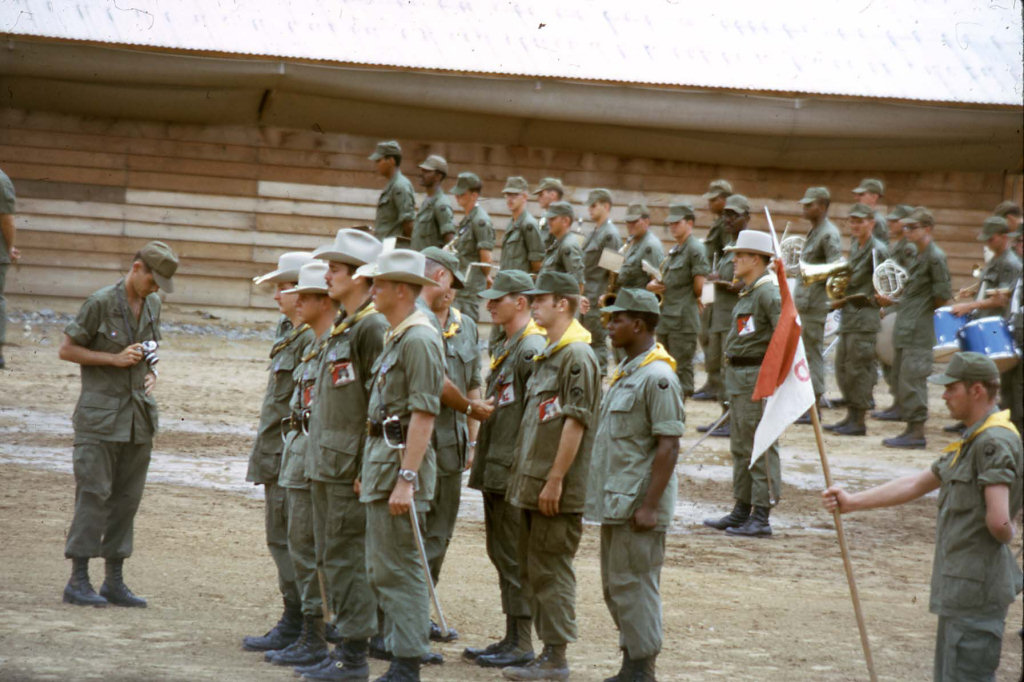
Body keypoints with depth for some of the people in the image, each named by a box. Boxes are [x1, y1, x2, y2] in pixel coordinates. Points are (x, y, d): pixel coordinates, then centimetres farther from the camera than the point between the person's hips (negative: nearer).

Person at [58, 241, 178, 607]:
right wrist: (115, 359, -14)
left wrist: (151, 373, 6)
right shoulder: (100, 302, -9)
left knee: (127, 498, 7)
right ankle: (78, 581, -2)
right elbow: (66, 349, -6)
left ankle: (114, 582, 12)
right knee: (93, 495, -7)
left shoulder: (152, 305, 11)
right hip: (100, 415, -6)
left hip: (138, 418, 6)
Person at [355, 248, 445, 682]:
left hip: (401, 458, -11)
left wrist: (406, 479, -25)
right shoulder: (395, 337, 17)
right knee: (381, 569, 13)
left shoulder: (419, 340, -15)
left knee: (400, 569, -8)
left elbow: (423, 414, -21)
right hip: (381, 454, 11)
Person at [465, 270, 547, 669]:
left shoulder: (532, 349, -15)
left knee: (515, 558, -5)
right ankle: (511, 639, 20)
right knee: (500, 554, 13)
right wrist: (482, 456, 20)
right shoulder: (505, 348, 17)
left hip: (515, 470, -10)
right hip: (496, 471, 10)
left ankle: (521, 644, 0)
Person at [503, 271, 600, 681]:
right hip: (533, 485, 10)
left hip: (557, 490, -10)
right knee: (533, 568, 13)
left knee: (551, 570, -5)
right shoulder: (549, 354, 16)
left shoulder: (577, 355, -14)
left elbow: (575, 421, -19)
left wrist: (555, 479, -20)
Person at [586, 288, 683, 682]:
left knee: (633, 586, -6)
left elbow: (668, 446, -20)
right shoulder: (625, 370, 15)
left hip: (637, 504, -10)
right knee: (615, 588, 14)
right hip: (614, 502, 10)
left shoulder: (657, 376, -16)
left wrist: (650, 505, -22)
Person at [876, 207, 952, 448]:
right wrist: (892, 301, 11)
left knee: (911, 379, -10)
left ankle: (916, 432, -7)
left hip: (919, 331, -10)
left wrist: (929, 310, -2)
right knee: (900, 376, 12)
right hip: (908, 329, 10)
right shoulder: (920, 255, 16)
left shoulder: (935, 257, -13)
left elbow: (943, 295, -16)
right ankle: (912, 428, 17)